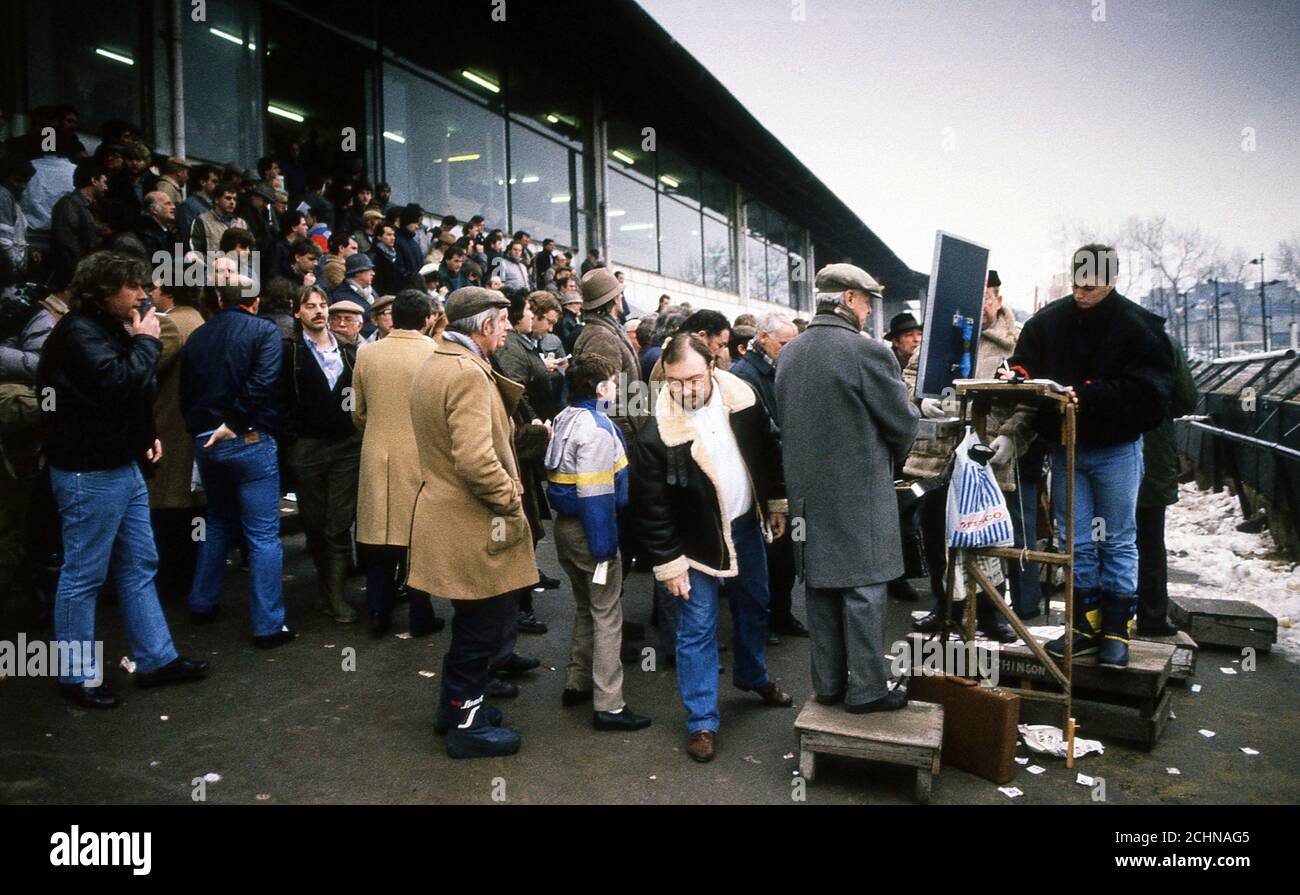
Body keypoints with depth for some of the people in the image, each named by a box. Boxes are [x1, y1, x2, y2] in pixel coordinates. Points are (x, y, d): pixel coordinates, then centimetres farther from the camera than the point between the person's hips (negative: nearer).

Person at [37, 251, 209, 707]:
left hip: (123, 465, 10)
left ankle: (156, 658, 22)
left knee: (139, 566, 13)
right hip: (90, 473, -10)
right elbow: (118, 382, -27)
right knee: (83, 575, 1)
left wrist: (146, 434, 9)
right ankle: (77, 675, 14)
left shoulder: (110, 327, 16)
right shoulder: (78, 331, -15)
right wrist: (147, 342, -13)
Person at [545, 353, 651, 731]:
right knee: (607, 614, -1)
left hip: (565, 525, 10)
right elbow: (596, 495, -24)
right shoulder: (596, 428, -20)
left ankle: (577, 683, 32)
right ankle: (608, 705, 4)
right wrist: (604, 547, -21)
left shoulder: (565, 418, 9)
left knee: (585, 606, 22)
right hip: (588, 530, -10)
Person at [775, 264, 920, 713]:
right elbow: (904, 421, -8)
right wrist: (891, 454, 13)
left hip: (807, 490, 7)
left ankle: (827, 684, 22)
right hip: (859, 492, -7)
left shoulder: (789, 353, 7)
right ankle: (866, 689, 11)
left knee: (820, 589, 13)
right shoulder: (867, 351, -14)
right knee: (863, 590, 3)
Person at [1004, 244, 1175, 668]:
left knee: (1118, 541, 7)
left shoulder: (1138, 327, -12)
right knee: (1075, 541, 9)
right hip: (1065, 446, 4)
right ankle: (1085, 624, 21)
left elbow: (1147, 391, -19)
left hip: (1116, 449, -4)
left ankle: (1116, 630, 16)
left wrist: (1089, 395, -29)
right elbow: (1025, 365, 6)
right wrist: (1016, 373, -18)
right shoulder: (1048, 321, 0)